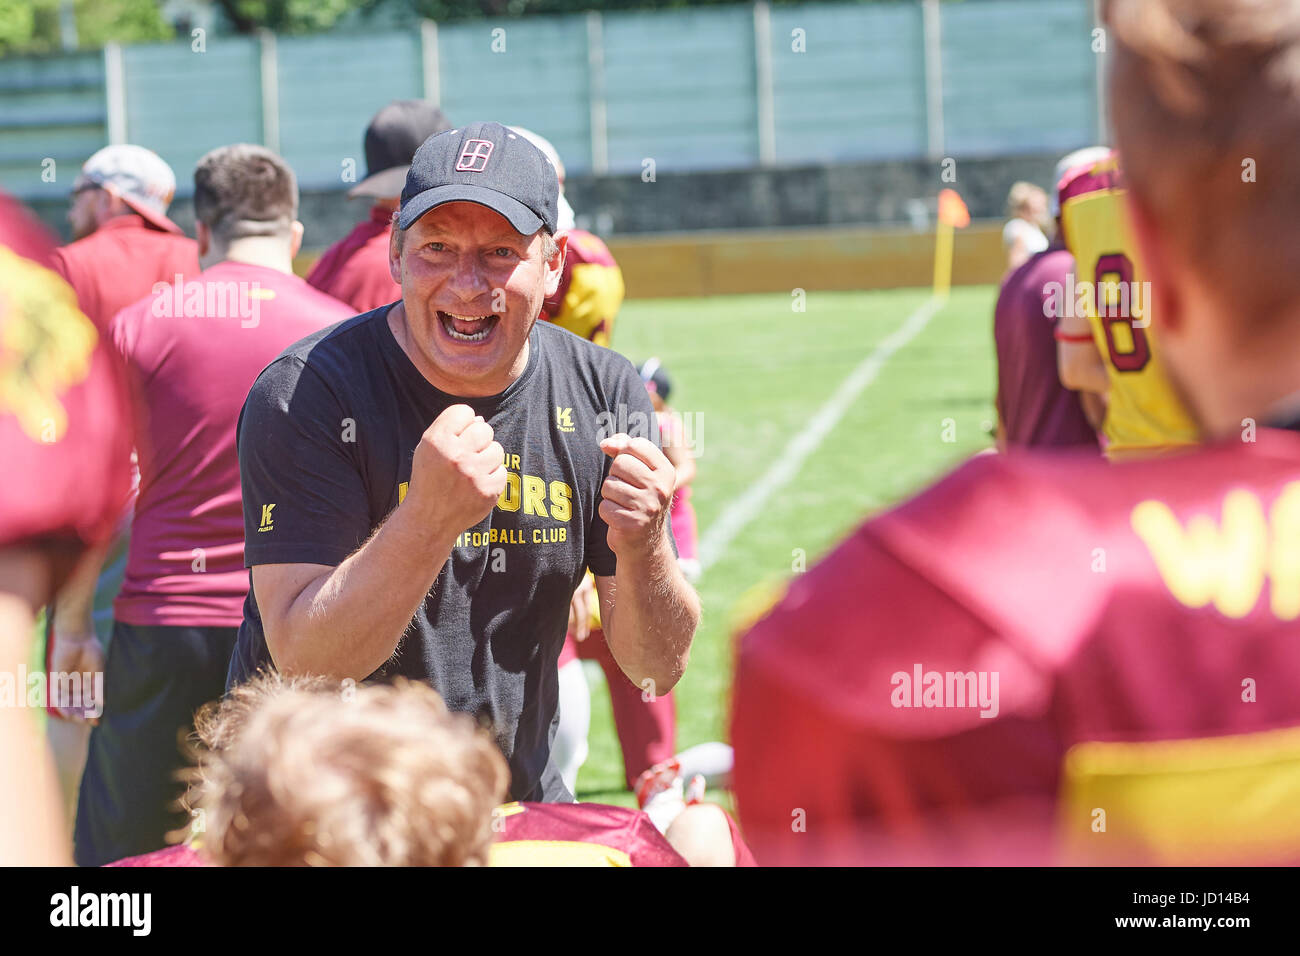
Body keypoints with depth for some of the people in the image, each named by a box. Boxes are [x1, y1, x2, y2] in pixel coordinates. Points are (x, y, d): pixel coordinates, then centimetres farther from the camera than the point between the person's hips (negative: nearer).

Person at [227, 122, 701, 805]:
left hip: (522, 799, 4)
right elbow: (303, 663, -22)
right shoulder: (305, 397, -14)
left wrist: (642, 549, -21)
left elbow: (658, 670, -1)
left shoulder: (606, 396, -2)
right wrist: (429, 520, -36)